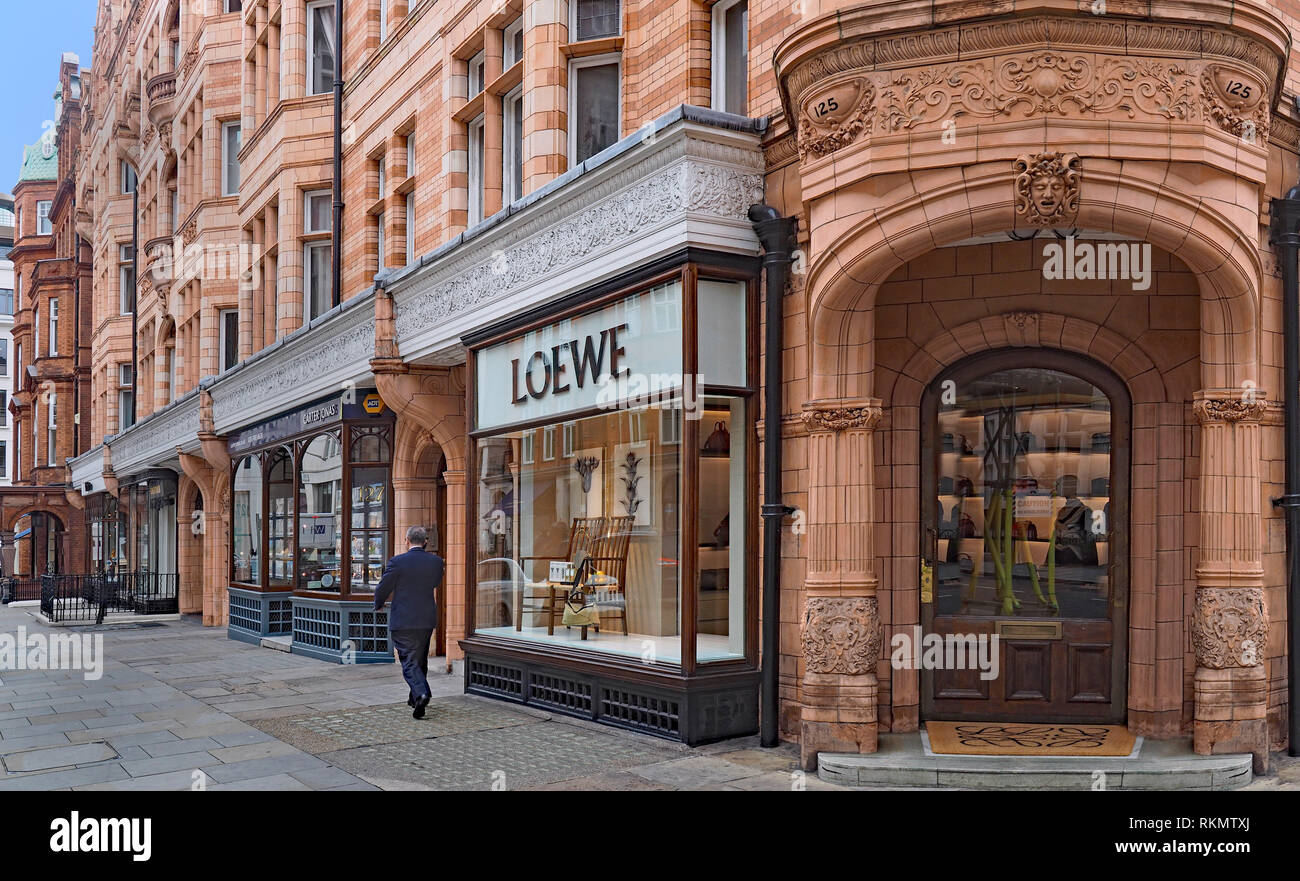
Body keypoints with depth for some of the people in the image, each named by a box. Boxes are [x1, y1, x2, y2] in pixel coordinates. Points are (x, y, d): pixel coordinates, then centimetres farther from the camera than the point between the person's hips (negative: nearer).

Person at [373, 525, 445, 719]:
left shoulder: (397, 562, -11)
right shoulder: (436, 561, -1)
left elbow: (383, 589, -3)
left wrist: (379, 605, 16)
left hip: (403, 621, -4)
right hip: (427, 620, 4)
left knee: (410, 661, -2)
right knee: (420, 659, 19)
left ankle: (421, 693, -24)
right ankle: (416, 698, 29)